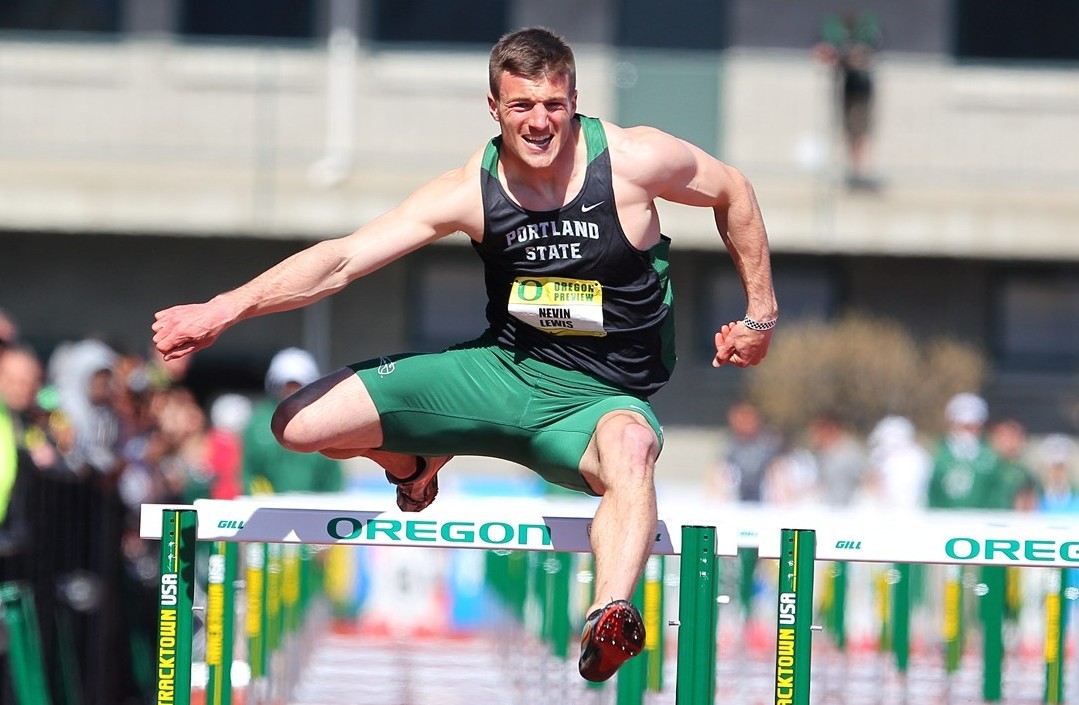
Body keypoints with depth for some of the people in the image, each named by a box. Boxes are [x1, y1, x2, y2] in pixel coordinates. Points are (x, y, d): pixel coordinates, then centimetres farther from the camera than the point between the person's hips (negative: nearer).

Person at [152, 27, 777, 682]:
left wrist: (761, 314, 7)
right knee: (301, 424, -4)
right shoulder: (472, 191, -11)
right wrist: (227, 306, -25)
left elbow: (734, 192, 4)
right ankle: (414, 466, 31)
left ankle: (609, 622, -66)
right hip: (500, 373, 3)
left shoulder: (633, 160, -15)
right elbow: (344, 258, -14)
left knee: (629, 446, -43)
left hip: (600, 400, -3)